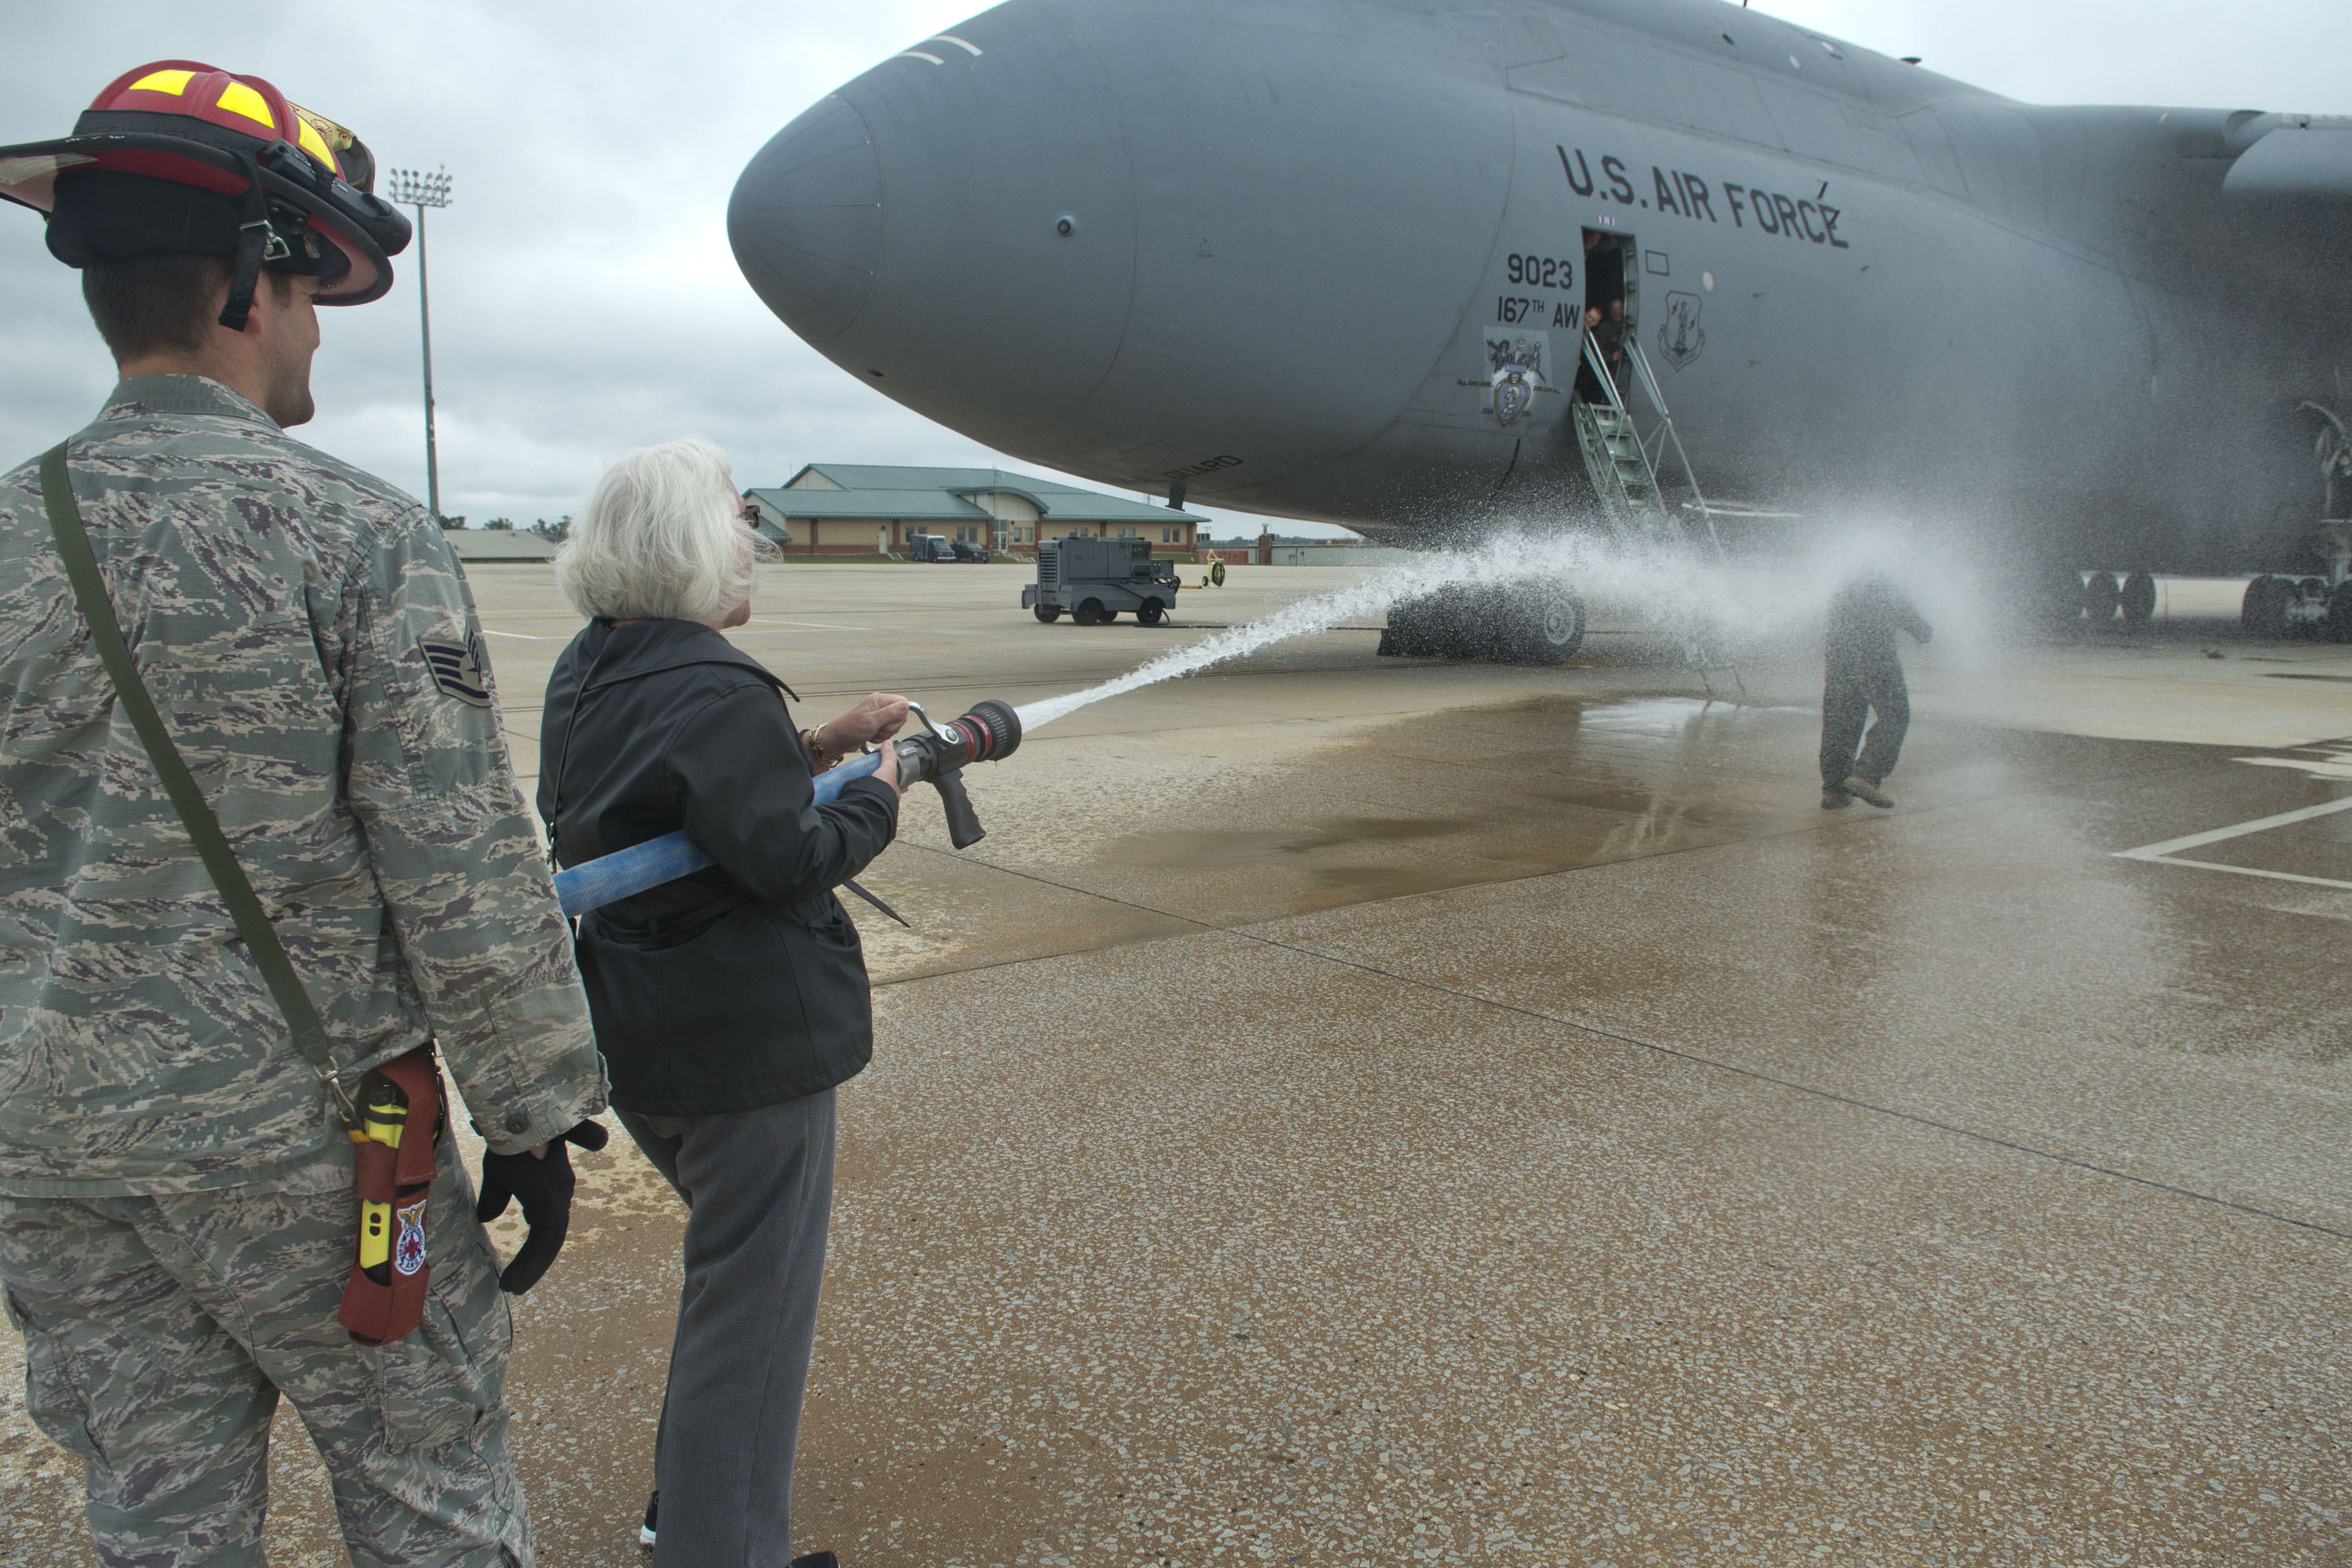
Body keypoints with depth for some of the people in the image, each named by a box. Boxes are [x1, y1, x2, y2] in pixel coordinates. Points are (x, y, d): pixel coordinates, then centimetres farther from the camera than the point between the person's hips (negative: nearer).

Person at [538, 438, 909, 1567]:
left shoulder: (585, 676, 9)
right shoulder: (717, 693, -21)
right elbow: (783, 854, -24)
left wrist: (819, 748, 8)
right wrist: (875, 798, -7)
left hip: (633, 1030, 10)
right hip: (746, 1040, -10)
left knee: (732, 1254, 27)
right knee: (754, 1291, 4)